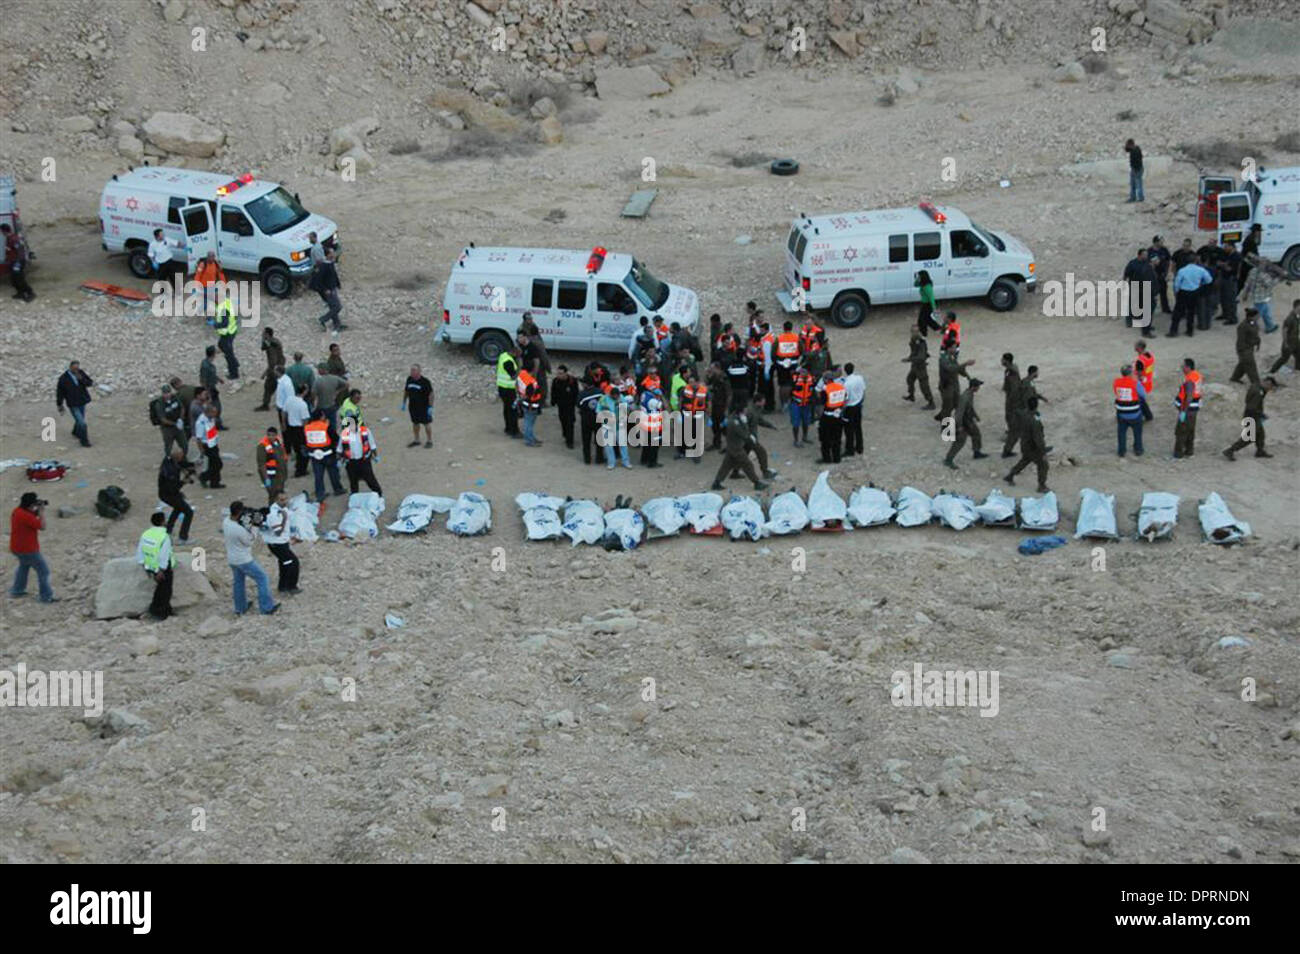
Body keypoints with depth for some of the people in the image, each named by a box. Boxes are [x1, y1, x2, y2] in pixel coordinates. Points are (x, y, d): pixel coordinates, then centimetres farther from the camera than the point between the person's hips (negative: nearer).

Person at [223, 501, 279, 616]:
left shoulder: (226, 521, -8)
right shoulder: (240, 530, -32)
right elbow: (250, 542, -16)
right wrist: (249, 528, -16)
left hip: (231, 559, 8)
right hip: (243, 560, -8)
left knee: (238, 582, 25)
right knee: (262, 579, 6)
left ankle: (240, 609, 37)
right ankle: (267, 607, 10)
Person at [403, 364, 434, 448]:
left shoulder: (425, 381, -19)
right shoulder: (409, 379, -2)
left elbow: (431, 394, -15)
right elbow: (406, 391, 12)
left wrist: (431, 407, -16)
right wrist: (404, 403, 13)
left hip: (424, 406, -5)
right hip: (413, 406, 5)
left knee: (426, 423, 8)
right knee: (415, 423, 18)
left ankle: (429, 441, 24)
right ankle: (416, 440, 34)